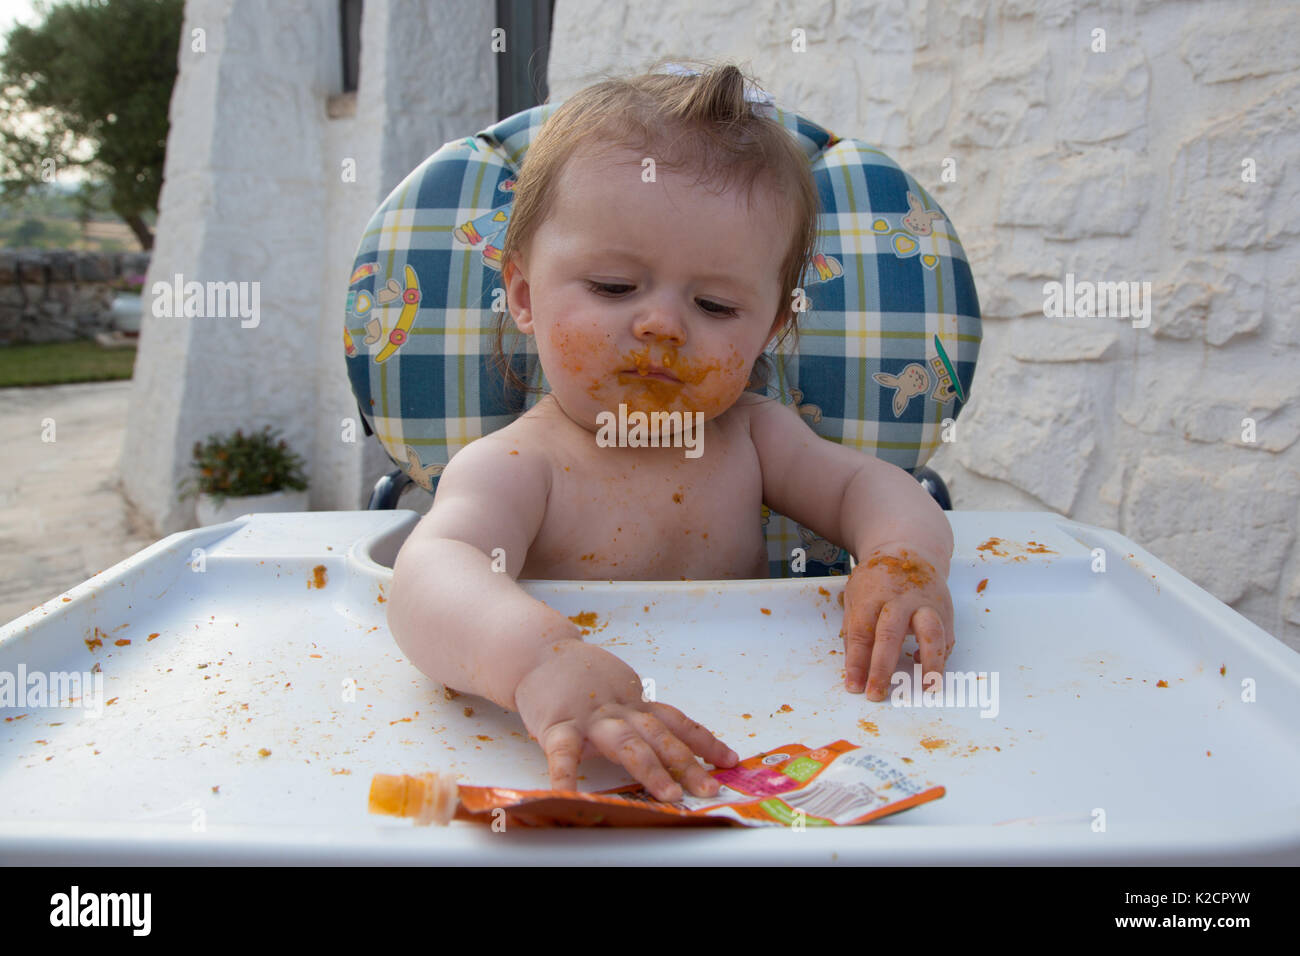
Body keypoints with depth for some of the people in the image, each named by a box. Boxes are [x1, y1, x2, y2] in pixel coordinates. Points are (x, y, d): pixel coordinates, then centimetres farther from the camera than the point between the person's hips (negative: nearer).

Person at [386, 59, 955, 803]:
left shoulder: (748, 433, 3)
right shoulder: (514, 467, -16)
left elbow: (864, 484, 3)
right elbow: (431, 575, -33)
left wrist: (905, 557, -22)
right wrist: (539, 659, -55)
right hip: (581, 774, -3)